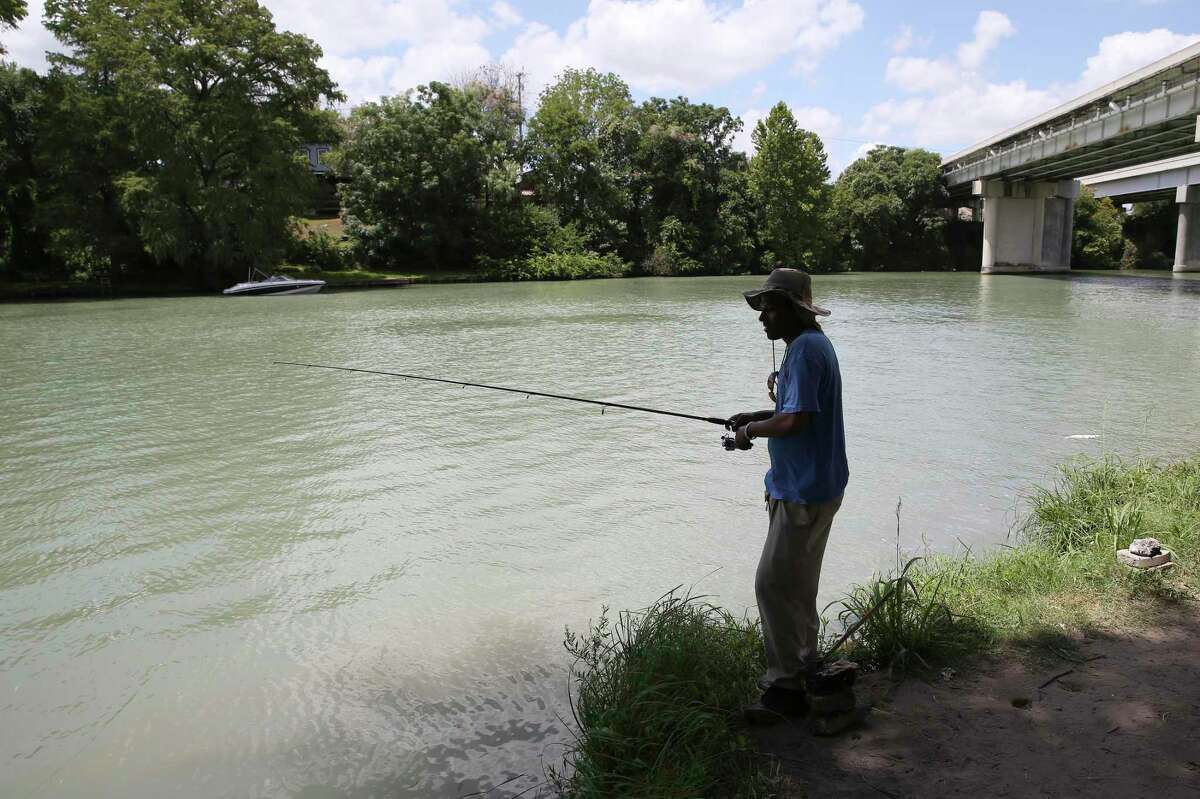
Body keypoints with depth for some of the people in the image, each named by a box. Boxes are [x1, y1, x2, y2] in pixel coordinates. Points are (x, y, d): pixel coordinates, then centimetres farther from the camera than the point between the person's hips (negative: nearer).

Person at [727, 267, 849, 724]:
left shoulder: (805, 349, -19)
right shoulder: (812, 344, 14)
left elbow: (795, 420, -27)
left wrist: (752, 430, -10)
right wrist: (756, 418, 10)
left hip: (804, 492, -11)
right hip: (811, 486, 11)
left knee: (774, 585, -7)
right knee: (798, 586, 20)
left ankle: (785, 686, 2)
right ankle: (805, 669, 34)